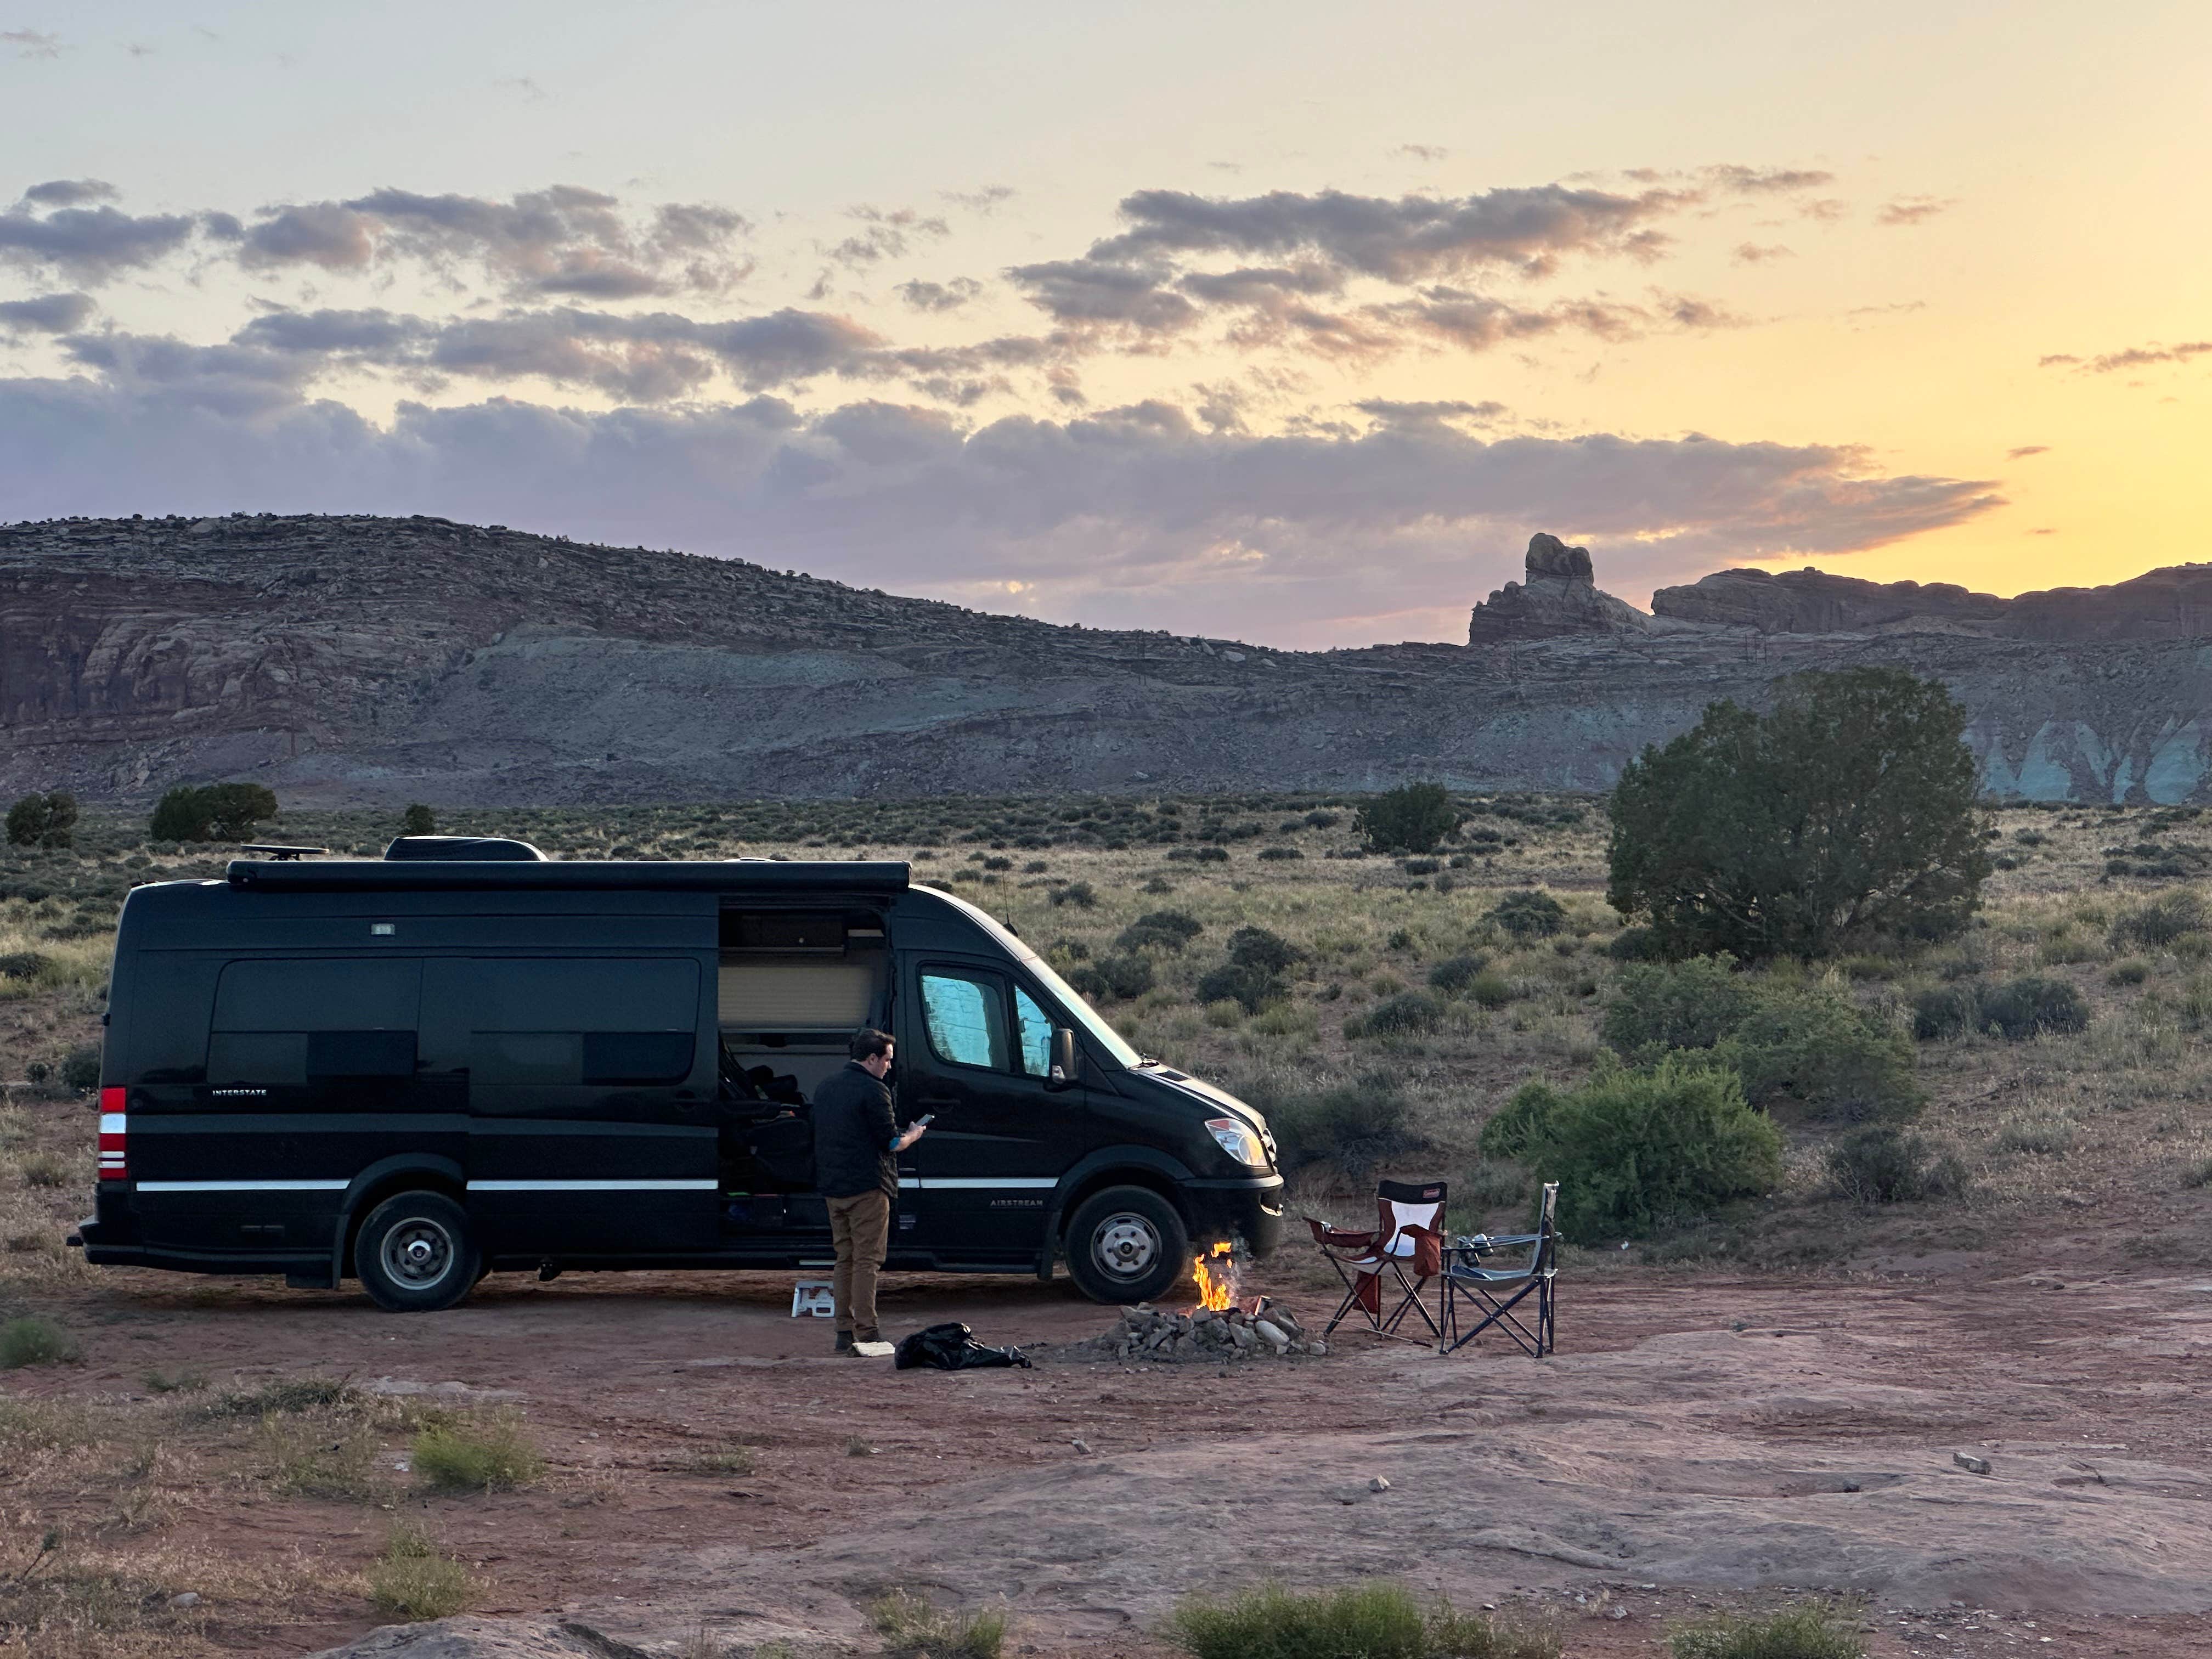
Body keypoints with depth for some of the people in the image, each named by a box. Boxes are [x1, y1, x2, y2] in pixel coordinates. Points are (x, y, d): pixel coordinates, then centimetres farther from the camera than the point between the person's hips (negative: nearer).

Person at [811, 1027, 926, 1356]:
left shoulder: (826, 1086, 14)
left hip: (833, 1187, 8)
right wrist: (912, 1135, 9)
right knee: (867, 1259, -5)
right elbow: (891, 1143, -13)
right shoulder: (872, 1090, -13)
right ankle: (866, 1335, -8)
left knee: (845, 1258, 13)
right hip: (866, 1187, -8)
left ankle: (845, 1333, 14)